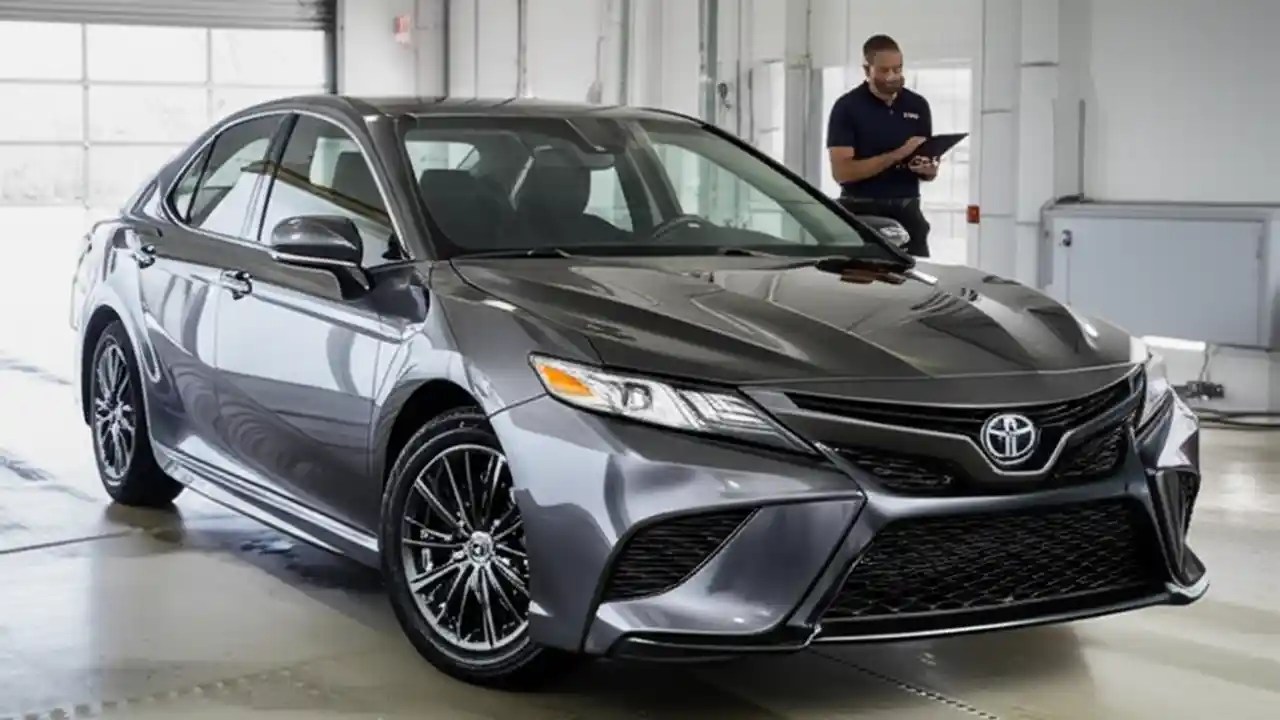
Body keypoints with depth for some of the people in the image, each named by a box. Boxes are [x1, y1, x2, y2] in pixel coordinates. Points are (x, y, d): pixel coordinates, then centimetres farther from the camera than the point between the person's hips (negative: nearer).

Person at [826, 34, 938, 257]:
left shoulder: (918, 105, 10)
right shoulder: (847, 107, -4)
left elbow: (929, 169, 17)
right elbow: (841, 171, -13)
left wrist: (928, 169, -8)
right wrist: (897, 155, -19)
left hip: (907, 212, 3)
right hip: (862, 214, -3)